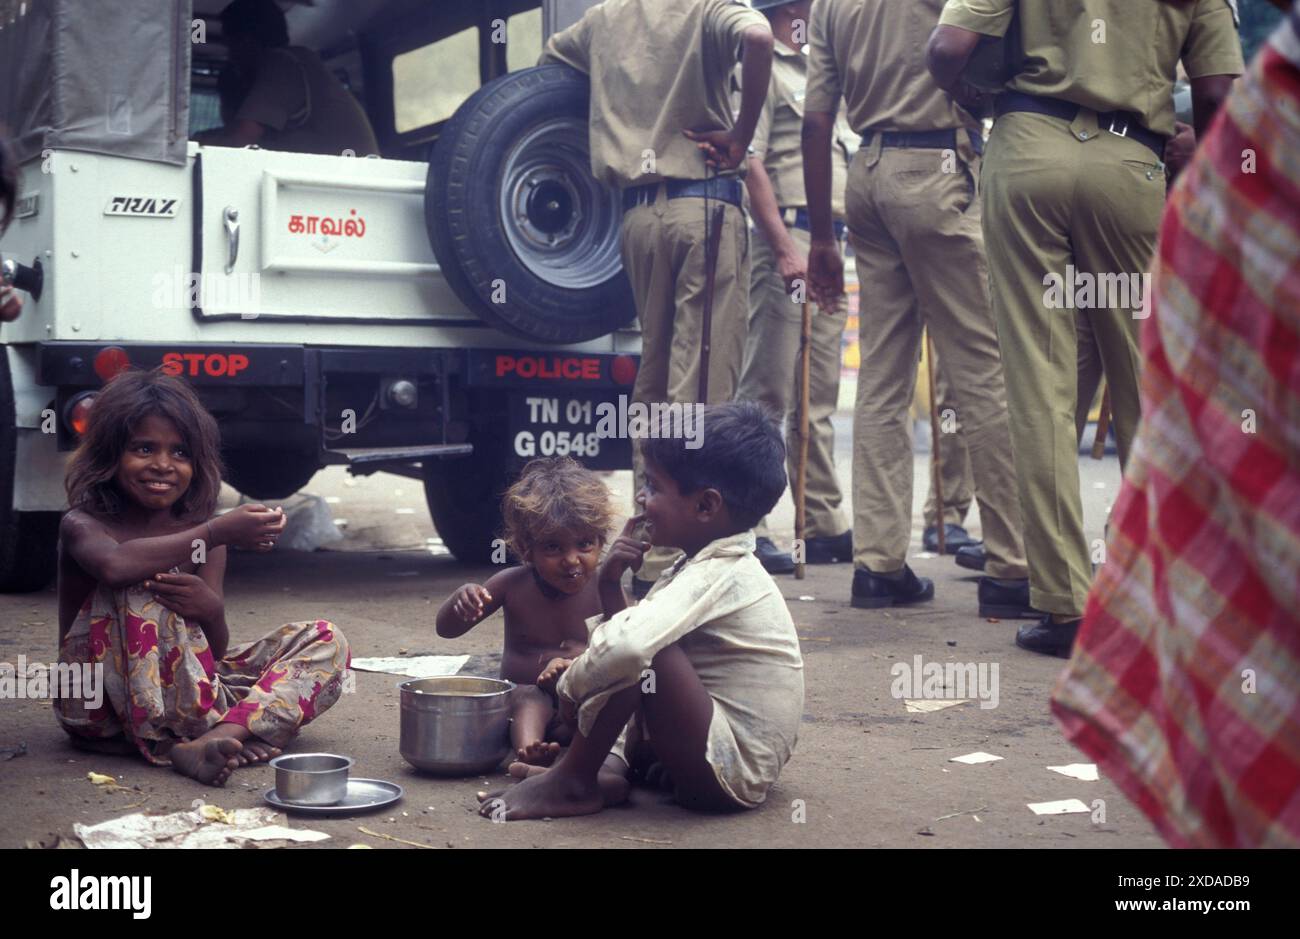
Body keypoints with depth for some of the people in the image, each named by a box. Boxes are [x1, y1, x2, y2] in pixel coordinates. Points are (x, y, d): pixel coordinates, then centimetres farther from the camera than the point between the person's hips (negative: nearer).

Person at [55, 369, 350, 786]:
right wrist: (218, 532, -34)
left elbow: (217, 647, -5)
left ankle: (230, 731, -34)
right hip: (96, 705, -5)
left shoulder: (199, 534, 4)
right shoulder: (83, 524, -9)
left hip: (184, 689, 5)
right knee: (140, 586, -29)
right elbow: (114, 564, -36)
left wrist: (211, 611, -29)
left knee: (325, 642, -7)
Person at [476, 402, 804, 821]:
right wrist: (610, 584, -2)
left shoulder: (717, 575, -20)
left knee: (642, 652, -25)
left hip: (730, 773, -11)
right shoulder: (720, 565, 10)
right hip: (738, 769, 11)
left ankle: (574, 782, -9)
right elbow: (632, 634, 15)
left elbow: (626, 645, -36)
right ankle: (612, 762, 0)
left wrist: (571, 687, -17)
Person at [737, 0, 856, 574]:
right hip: (786, 239, -9)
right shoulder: (762, 68, -4)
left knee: (817, 398, 11)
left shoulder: (810, 73, 25)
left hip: (826, 246, 9)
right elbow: (749, 164, -14)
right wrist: (785, 249, -22)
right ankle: (745, 530, -8)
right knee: (766, 391, -10)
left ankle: (827, 527, 16)